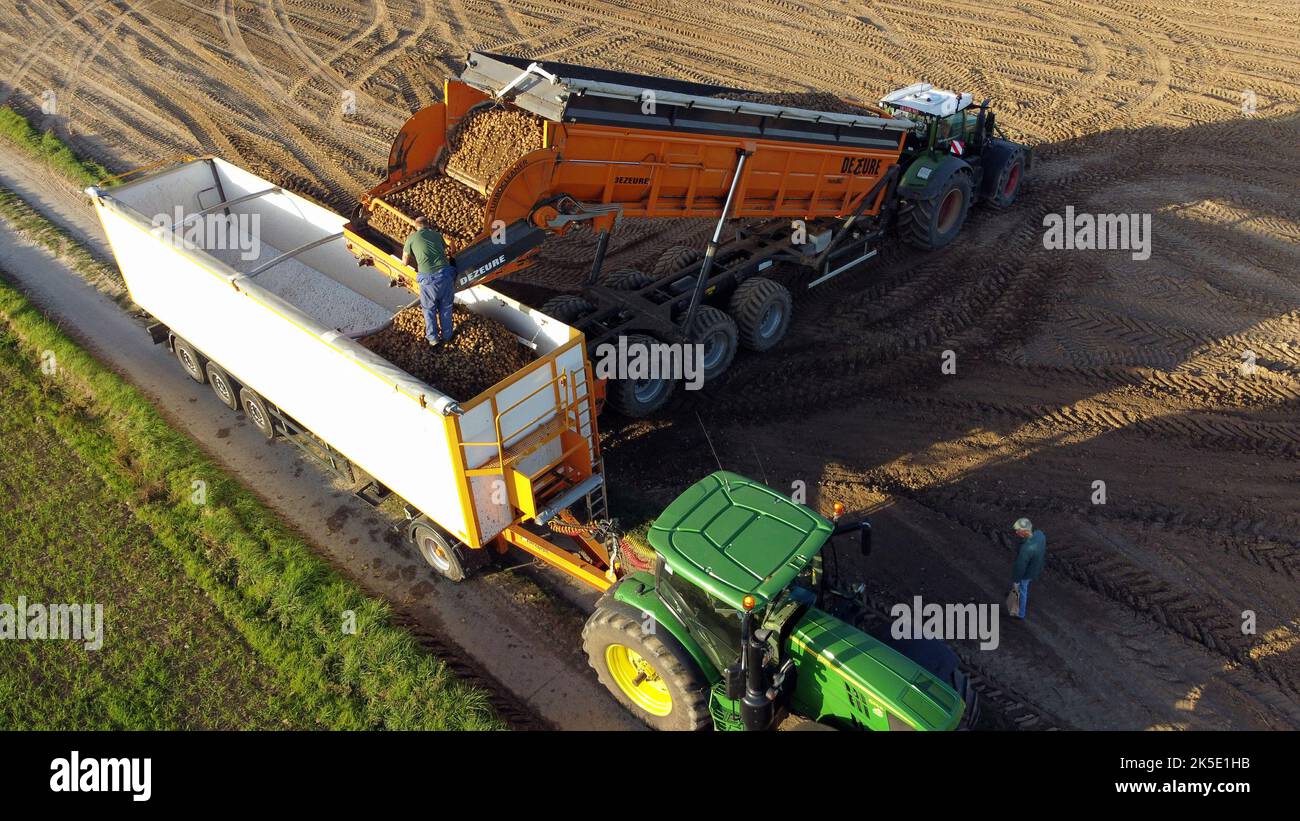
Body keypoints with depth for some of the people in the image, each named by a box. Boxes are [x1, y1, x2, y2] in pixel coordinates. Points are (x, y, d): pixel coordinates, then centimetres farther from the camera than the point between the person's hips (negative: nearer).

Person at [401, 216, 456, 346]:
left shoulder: (412, 238, 10)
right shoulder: (437, 235, 17)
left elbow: (405, 262, 18)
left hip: (428, 278, -2)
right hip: (446, 275, 2)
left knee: (429, 309, 20)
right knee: (446, 307, 23)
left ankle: (433, 338, 20)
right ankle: (446, 335, 33)